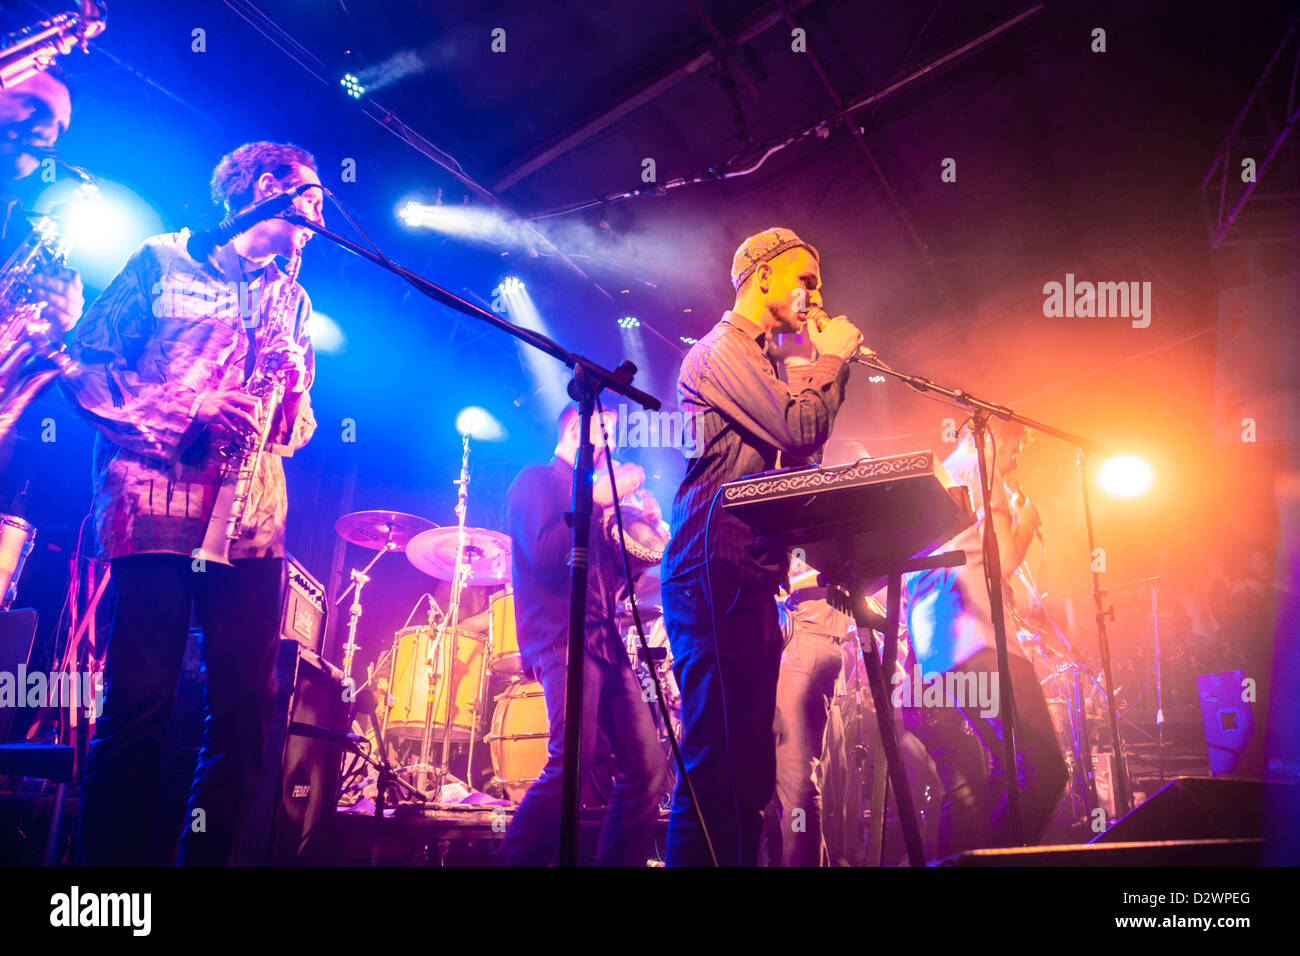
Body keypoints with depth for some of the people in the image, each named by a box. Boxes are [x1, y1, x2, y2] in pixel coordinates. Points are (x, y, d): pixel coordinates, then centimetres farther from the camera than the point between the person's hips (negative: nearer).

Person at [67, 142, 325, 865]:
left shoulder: (293, 300, 22)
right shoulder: (164, 262, 8)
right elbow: (88, 366, 2)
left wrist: (292, 392, -2)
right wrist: (184, 413, -11)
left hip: (255, 522, 5)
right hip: (155, 504, -4)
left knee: (245, 709, 0)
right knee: (139, 704, -5)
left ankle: (211, 855, 12)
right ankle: (109, 854, 7)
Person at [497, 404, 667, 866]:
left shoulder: (596, 491, 26)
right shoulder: (537, 481, 4)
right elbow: (546, 558, -13)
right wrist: (601, 500, -9)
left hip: (606, 641, 8)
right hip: (563, 637, -8)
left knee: (648, 766, -3)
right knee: (574, 759, -24)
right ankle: (515, 859, -10)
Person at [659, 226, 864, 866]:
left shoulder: (761, 361, 27)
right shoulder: (721, 349, -3)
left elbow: (799, 451, 24)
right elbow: (798, 429, -14)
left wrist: (824, 366, 18)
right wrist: (832, 357, 2)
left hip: (750, 577, 10)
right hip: (716, 571, -10)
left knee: (750, 765, 9)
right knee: (718, 759, -13)